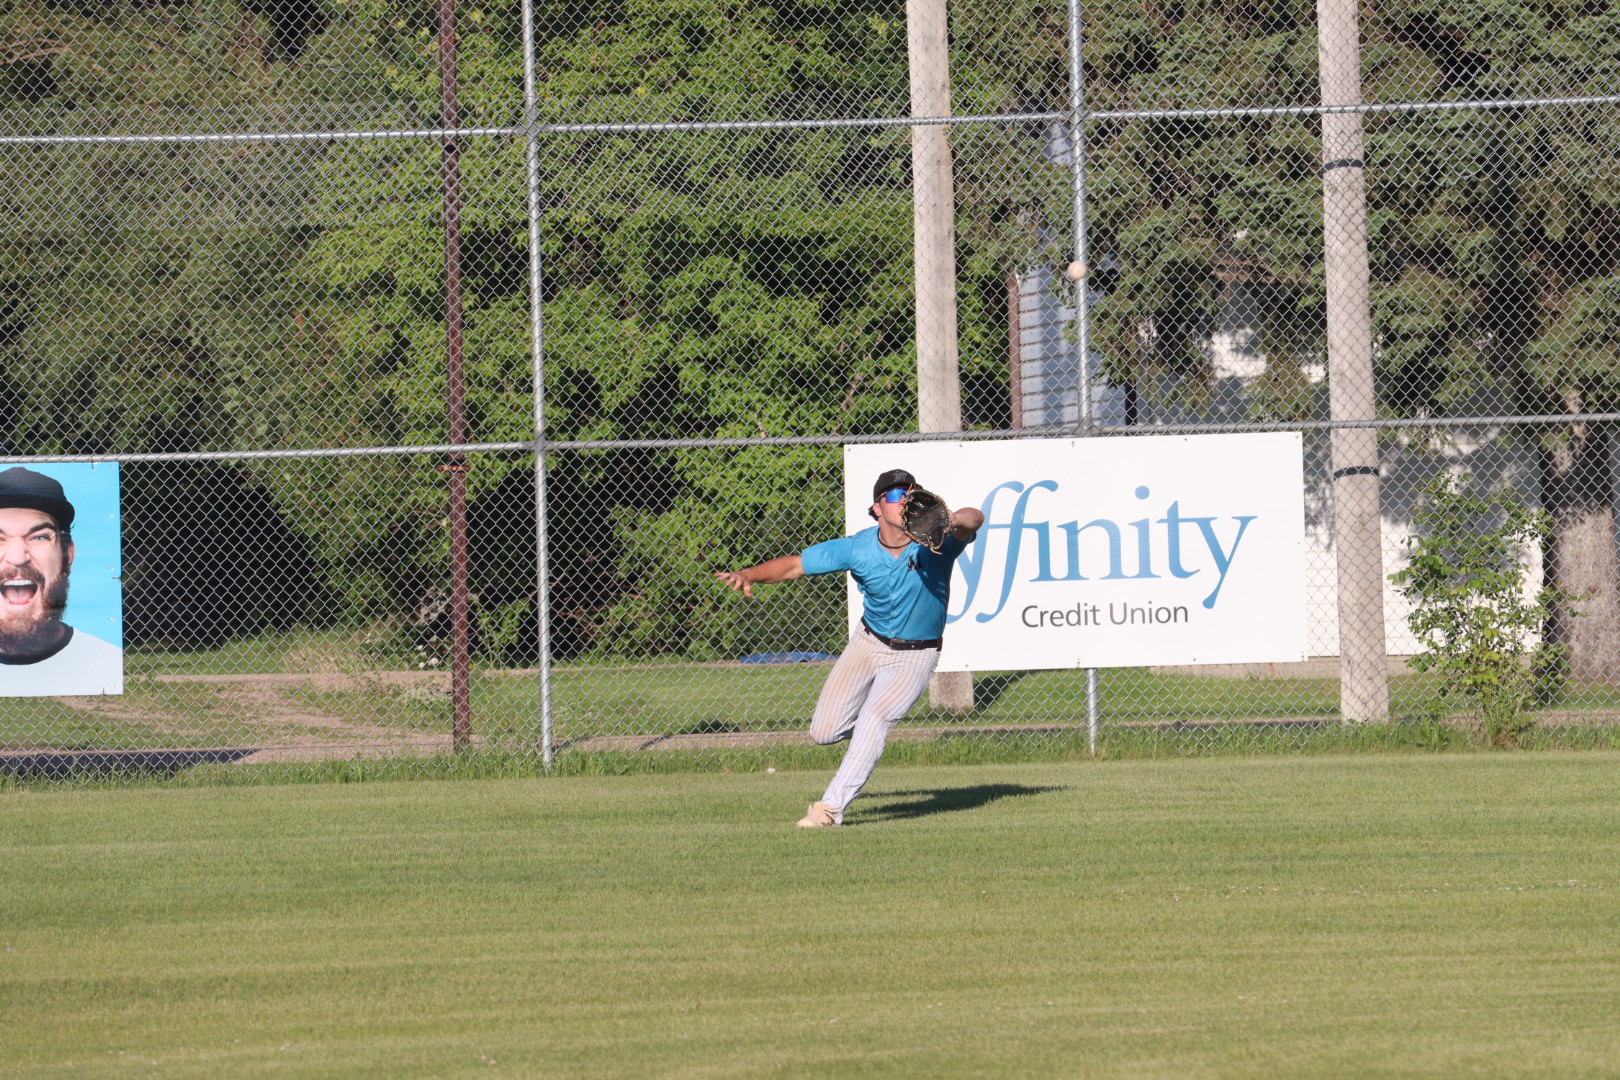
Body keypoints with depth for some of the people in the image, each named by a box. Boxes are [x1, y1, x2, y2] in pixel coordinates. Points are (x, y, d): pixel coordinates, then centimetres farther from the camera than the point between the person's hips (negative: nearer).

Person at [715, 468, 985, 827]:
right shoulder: (858, 549, -14)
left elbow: (974, 519, -41)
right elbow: (794, 565, -8)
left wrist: (953, 521, -65)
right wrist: (747, 575, -23)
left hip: (914, 658, -3)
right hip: (867, 645, 3)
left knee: (875, 717, -25)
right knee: (824, 733, -1)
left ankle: (832, 805, -17)